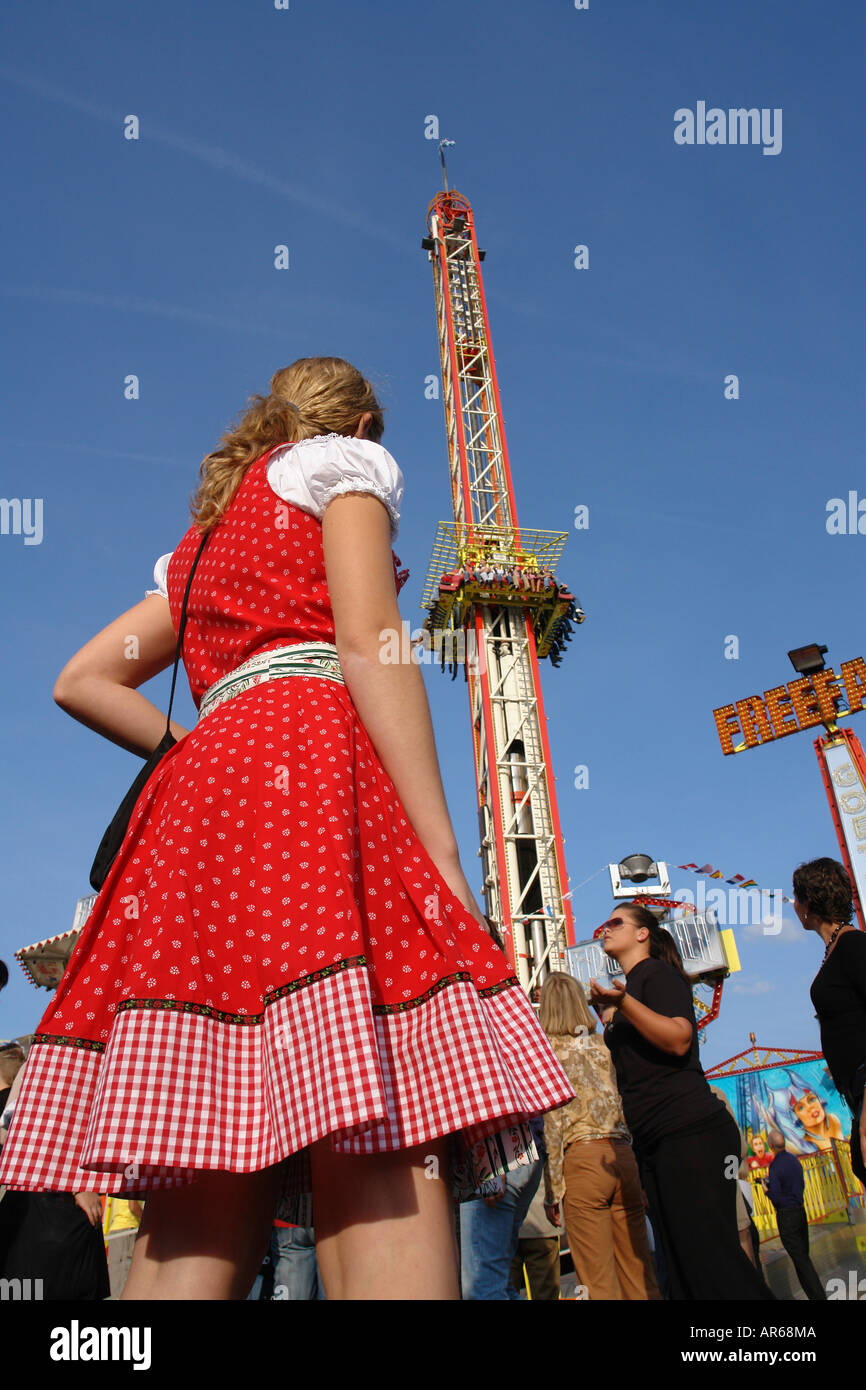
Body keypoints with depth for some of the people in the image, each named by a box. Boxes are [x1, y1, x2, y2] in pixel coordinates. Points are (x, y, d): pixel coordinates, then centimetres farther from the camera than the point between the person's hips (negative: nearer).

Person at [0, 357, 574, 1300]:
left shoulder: (204, 534, 35)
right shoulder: (346, 462, 16)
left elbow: (82, 680, 29)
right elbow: (369, 645, -4)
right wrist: (439, 840, -11)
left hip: (200, 791, 8)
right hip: (312, 760, -7)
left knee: (206, 1203, -1)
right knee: (384, 1177, -19)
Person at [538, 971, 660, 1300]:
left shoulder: (549, 1050, -2)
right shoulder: (602, 1046, 12)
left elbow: (554, 1124, -8)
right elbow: (626, 1107, 13)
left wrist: (552, 1189, -4)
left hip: (582, 1156, -5)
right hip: (623, 1153, 5)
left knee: (598, 1281, 1)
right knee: (639, 1275, 10)